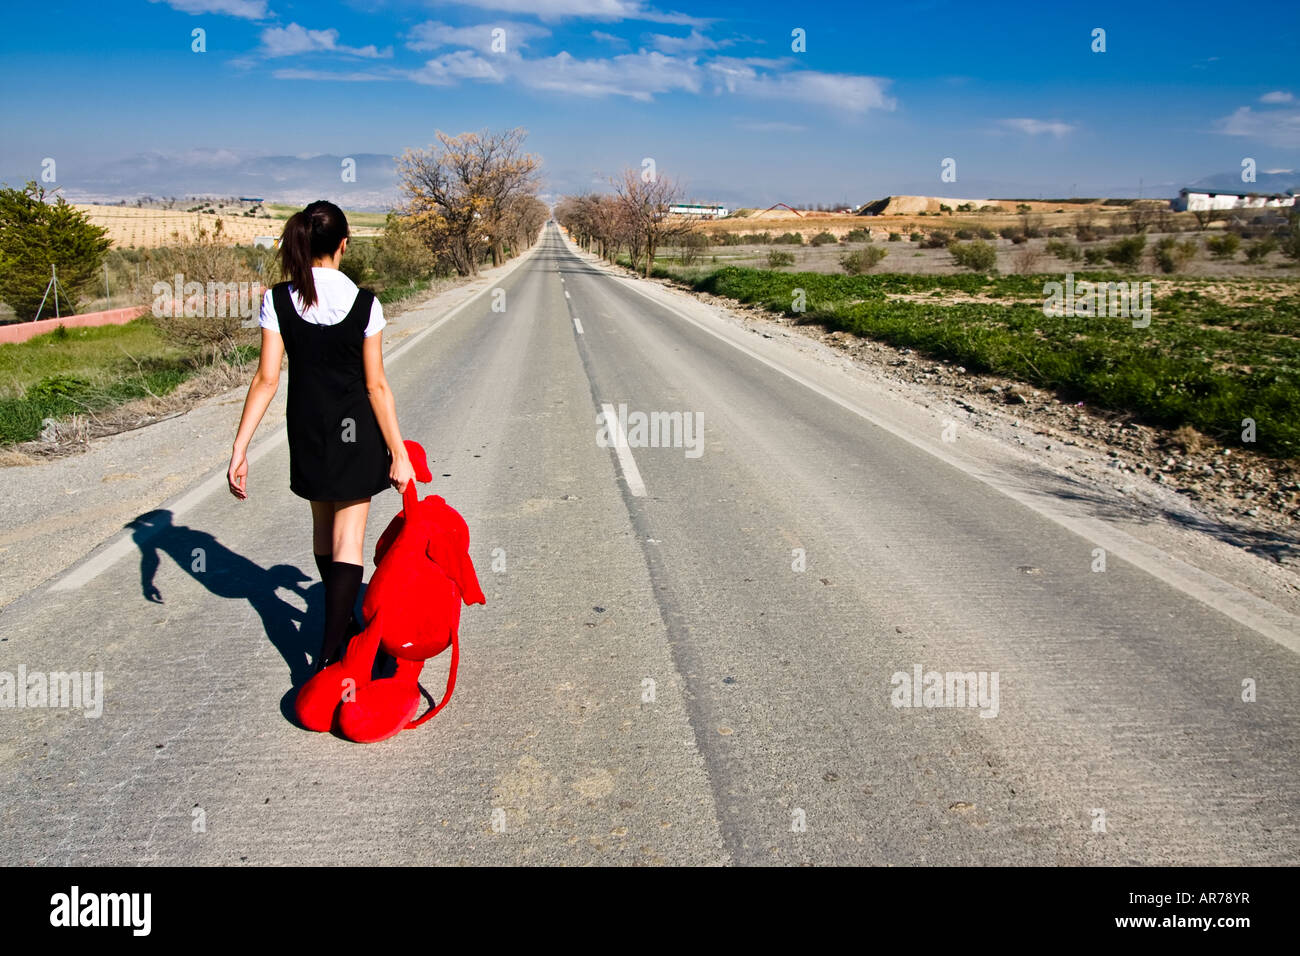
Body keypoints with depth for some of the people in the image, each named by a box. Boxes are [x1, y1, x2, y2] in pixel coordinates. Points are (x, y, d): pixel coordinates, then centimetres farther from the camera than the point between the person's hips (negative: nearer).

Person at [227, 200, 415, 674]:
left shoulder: (278, 301, -8)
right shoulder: (364, 304, -12)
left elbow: (266, 379, -11)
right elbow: (376, 385, -12)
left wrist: (239, 449, -7)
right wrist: (398, 453, -7)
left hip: (307, 430, 3)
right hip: (357, 432, -2)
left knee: (323, 529, 22)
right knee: (347, 540, 3)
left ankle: (340, 623, 38)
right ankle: (329, 651, -2)